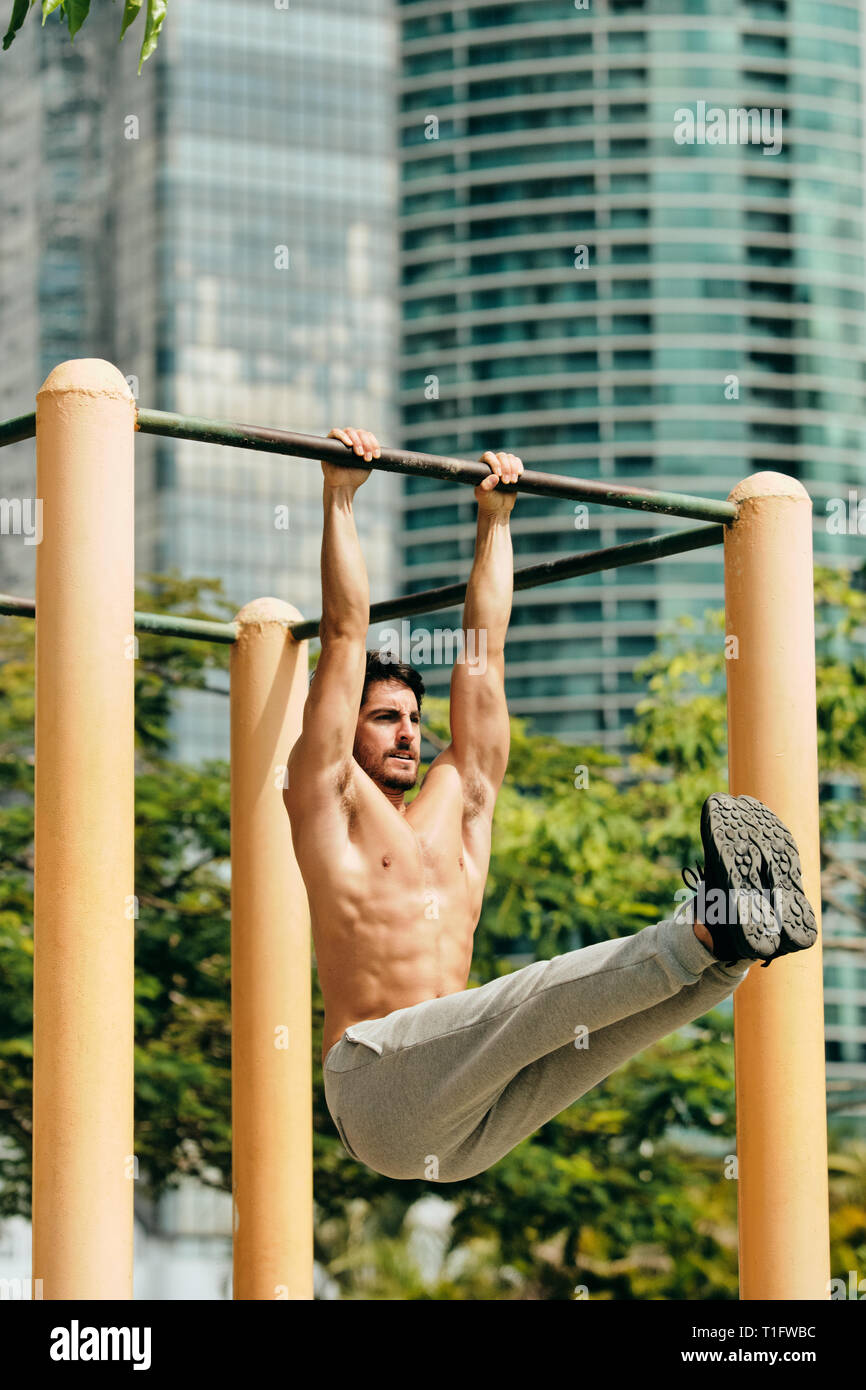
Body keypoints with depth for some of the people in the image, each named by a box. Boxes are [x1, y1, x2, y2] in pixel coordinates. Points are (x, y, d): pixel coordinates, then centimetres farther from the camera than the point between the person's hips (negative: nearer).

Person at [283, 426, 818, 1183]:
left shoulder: (456, 799, 26)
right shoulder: (328, 796, 10)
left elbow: (485, 646, 29)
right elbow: (346, 636, 5)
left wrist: (495, 517, 32)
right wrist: (340, 499, 8)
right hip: (378, 1088, -7)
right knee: (538, 994, -32)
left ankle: (739, 936, -43)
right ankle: (711, 929, -49)